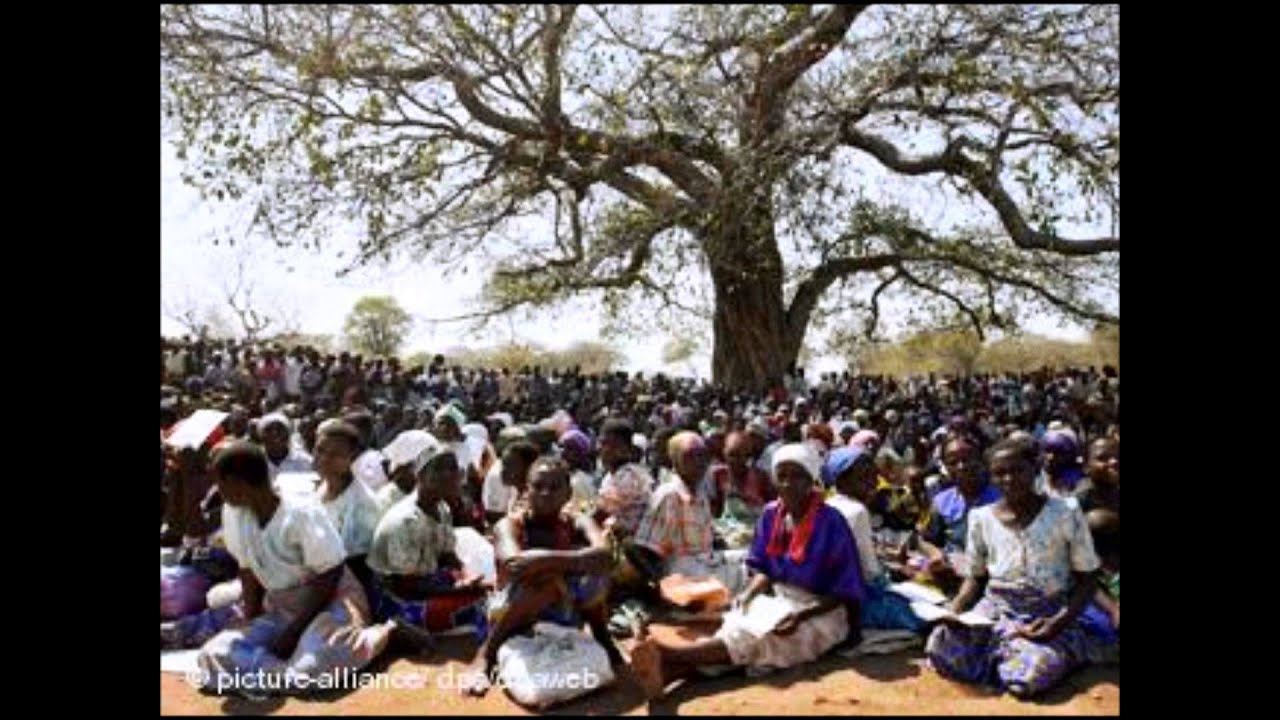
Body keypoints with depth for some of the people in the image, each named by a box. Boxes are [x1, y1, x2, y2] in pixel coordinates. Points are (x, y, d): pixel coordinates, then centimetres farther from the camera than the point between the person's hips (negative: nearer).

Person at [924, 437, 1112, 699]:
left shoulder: (1066, 514, -6)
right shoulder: (981, 518, 2)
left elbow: (1086, 580, -1)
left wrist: (1061, 621, -17)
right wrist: (956, 607, -9)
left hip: (1049, 615, -2)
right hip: (996, 609, 3)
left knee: (1026, 678, -34)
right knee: (940, 649, -26)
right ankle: (1010, 654, 0)